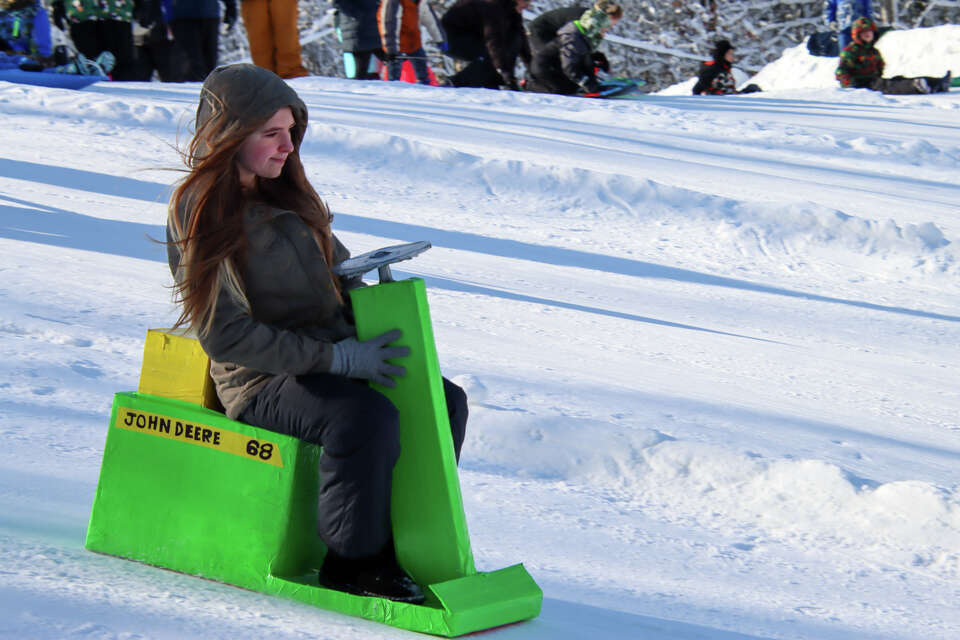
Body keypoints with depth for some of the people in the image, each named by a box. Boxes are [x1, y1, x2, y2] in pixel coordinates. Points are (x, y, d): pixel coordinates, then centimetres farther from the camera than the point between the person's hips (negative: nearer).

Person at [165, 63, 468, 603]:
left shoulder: (287, 193, 13)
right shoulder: (199, 212, -11)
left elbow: (340, 270, 23)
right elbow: (224, 334, -19)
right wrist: (337, 359, -23)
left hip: (332, 356, 8)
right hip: (260, 381, -8)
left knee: (444, 401, -9)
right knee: (367, 418, -33)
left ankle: (403, 540, -1)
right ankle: (351, 563, -18)